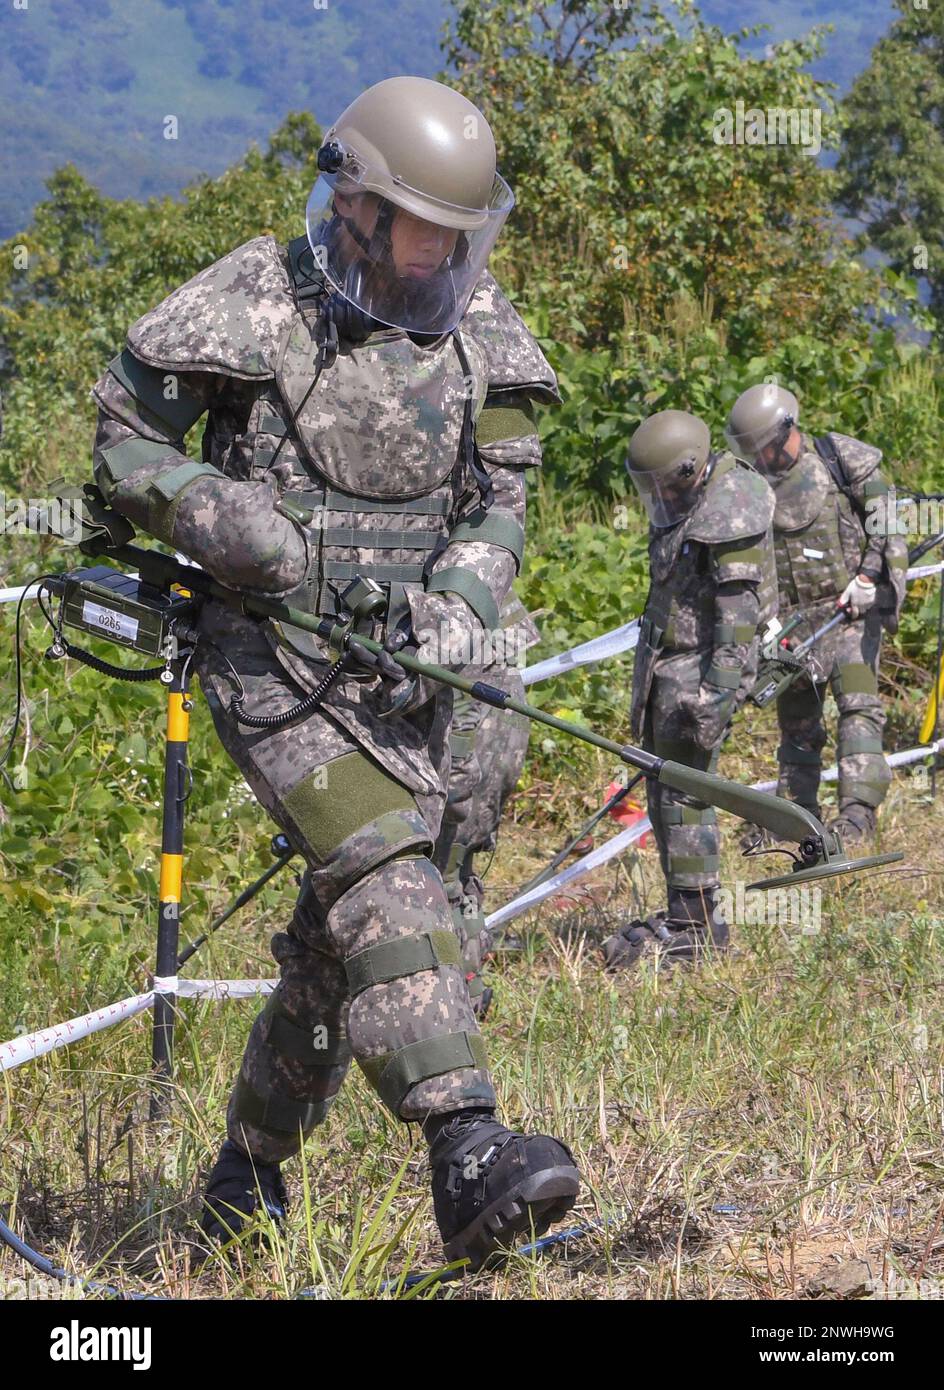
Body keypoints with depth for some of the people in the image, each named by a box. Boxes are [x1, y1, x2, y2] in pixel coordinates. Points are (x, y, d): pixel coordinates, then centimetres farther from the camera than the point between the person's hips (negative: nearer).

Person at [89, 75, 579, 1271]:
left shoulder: (478, 331, 6)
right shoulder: (253, 304, -8)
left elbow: (497, 502, 8)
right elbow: (123, 436, 0)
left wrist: (454, 608, -10)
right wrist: (219, 517, -18)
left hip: (397, 668, 5)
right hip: (269, 655, -5)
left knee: (343, 929, 9)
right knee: (382, 872, -24)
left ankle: (248, 1174, 29)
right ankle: (466, 1159, -34)